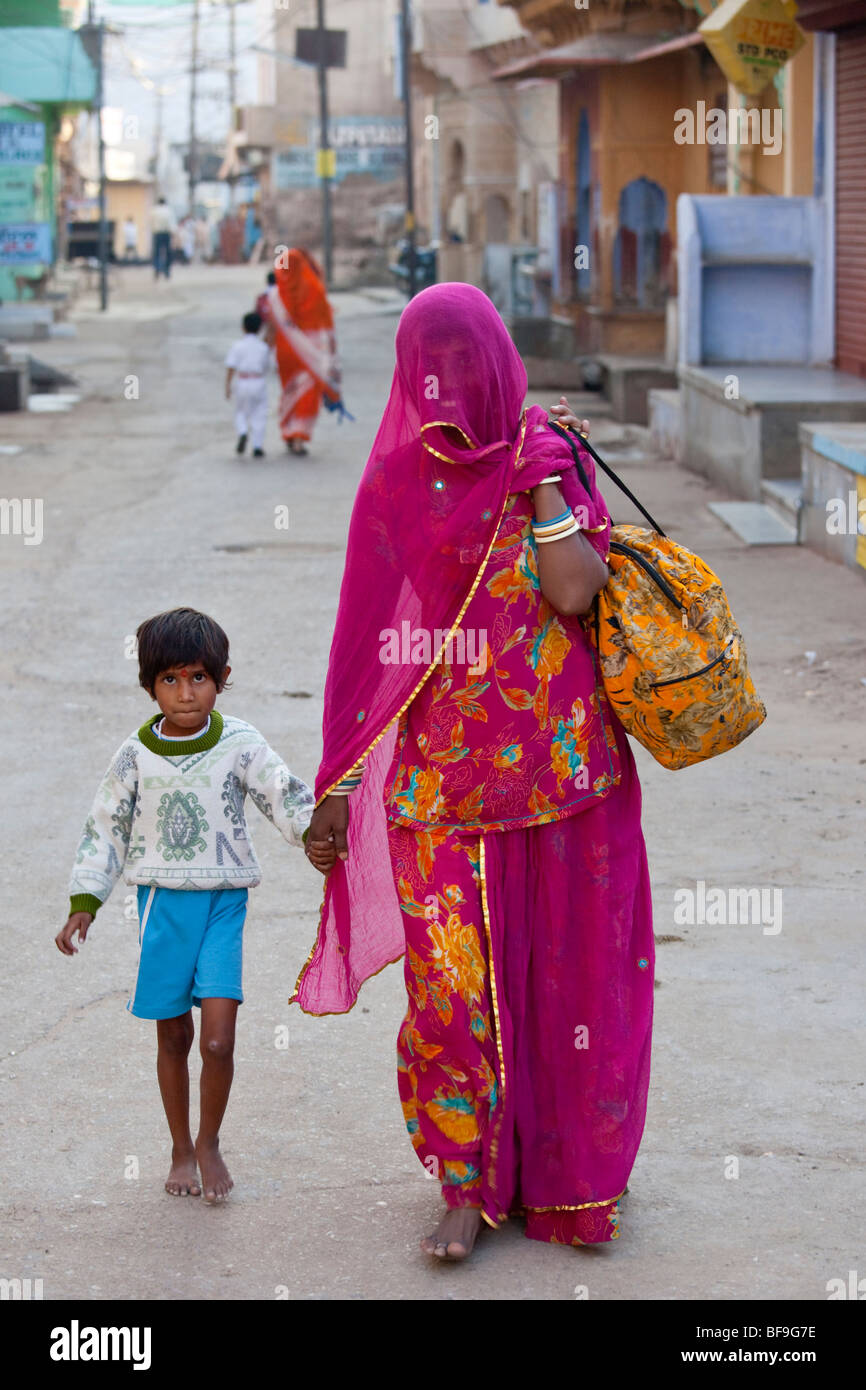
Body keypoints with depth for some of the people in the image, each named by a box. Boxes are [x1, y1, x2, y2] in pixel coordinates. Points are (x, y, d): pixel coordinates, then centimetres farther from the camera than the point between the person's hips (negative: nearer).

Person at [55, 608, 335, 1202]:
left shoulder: (240, 744, -4)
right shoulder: (135, 756, 0)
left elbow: (285, 794, -10)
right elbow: (106, 830, 7)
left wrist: (314, 836, -30)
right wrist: (84, 902, 3)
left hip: (223, 901, -1)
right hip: (162, 901, 1)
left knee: (218, 1040, -10)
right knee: (173, 1036, 9)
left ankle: (210, 1142, 13)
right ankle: (181, 1149, 27)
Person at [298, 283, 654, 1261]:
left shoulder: (555, 460, 0)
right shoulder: (393, 482, 2)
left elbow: (574, 590, -17)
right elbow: (370, 643, 3)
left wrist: (543, 475, -14)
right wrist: (340, 785, 1)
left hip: (554, 759, 0)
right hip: (441, 768, 0)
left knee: (565, 965, 7)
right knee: (452, 976, -3)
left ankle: (568, 1173, 24)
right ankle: (468, 1188, 10)